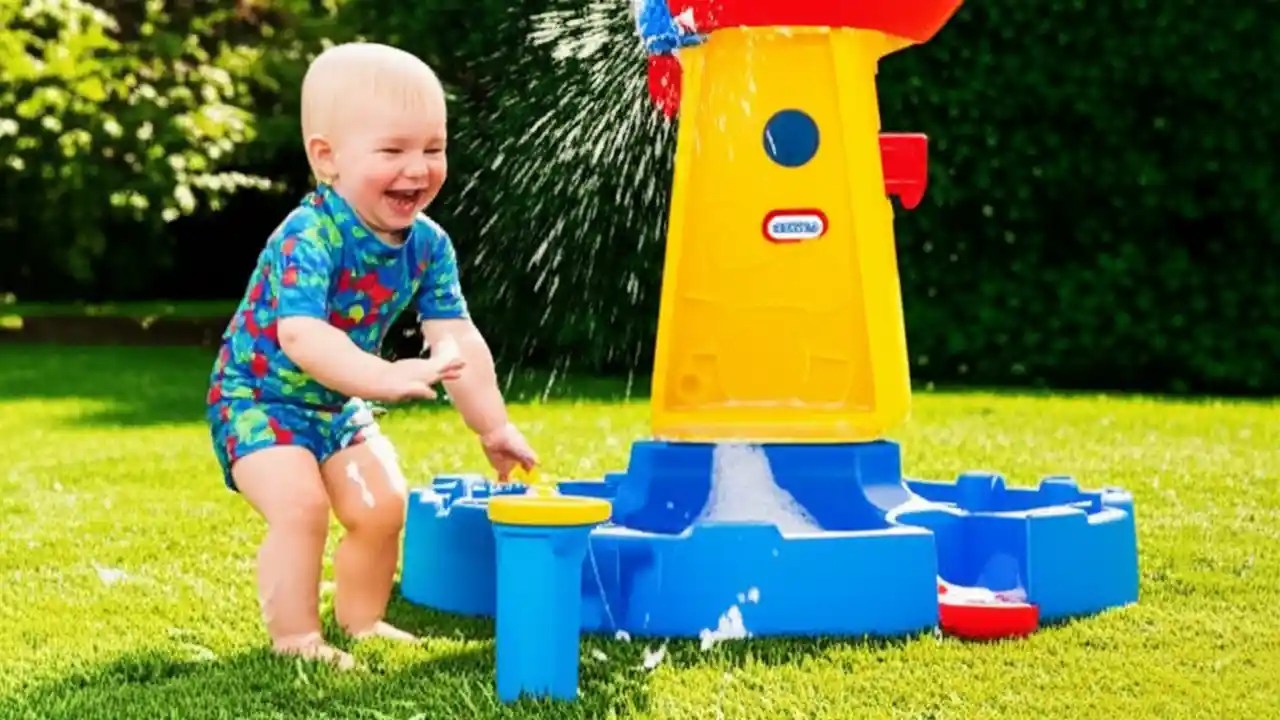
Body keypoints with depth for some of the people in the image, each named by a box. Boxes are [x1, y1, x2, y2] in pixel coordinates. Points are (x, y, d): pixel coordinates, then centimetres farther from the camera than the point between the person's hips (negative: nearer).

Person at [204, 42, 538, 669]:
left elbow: (459, 341, -7)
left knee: (382, 504, 2)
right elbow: (301, 336, -44)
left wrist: (491, 425, -12)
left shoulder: (428, 245, -9)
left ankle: (361, 621, 24)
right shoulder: (309, 238, -31)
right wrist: (386, 378, -56)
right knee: (299, 504, -23)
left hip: (338, 405, 7)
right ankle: (296, 640, -9)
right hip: (258, 397, -7)